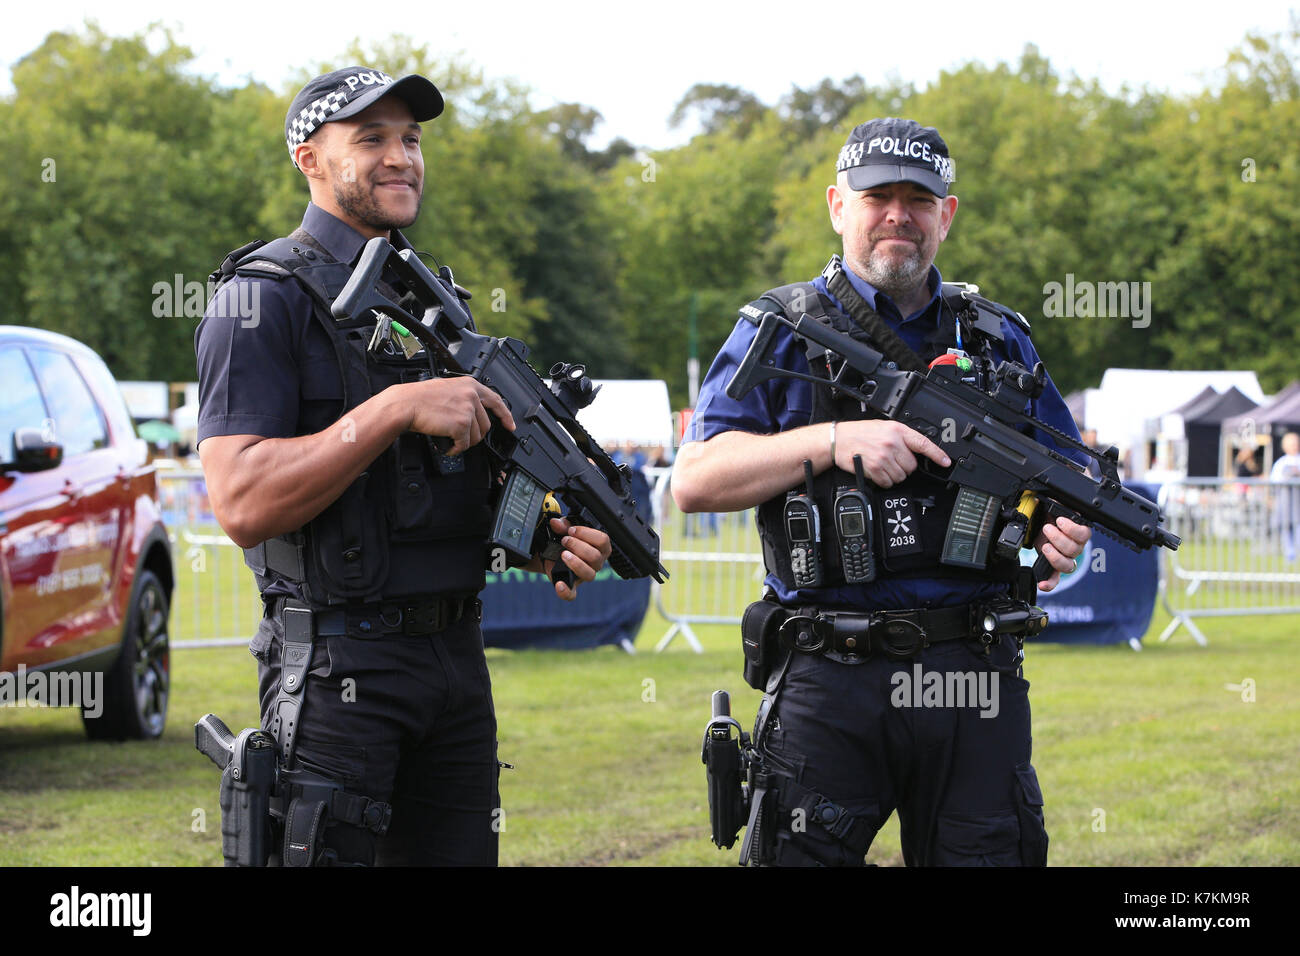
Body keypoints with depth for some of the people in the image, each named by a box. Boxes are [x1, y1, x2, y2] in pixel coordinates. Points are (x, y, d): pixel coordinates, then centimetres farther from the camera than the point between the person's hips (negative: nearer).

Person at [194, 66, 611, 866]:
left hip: (457, 651, 7)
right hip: (339, 669, -7)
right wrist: (397, 409, -21)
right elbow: (243, 503, -19)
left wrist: (554, 542, 2)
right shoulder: (265, 299, -8)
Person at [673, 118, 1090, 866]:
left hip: (975, 687, 3)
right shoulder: (780, 332, 6)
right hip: (829, 685, -2)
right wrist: (834, 441, -14)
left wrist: (1066, 536, -5)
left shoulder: (1000, 342, 16)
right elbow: (695, 480, -3)